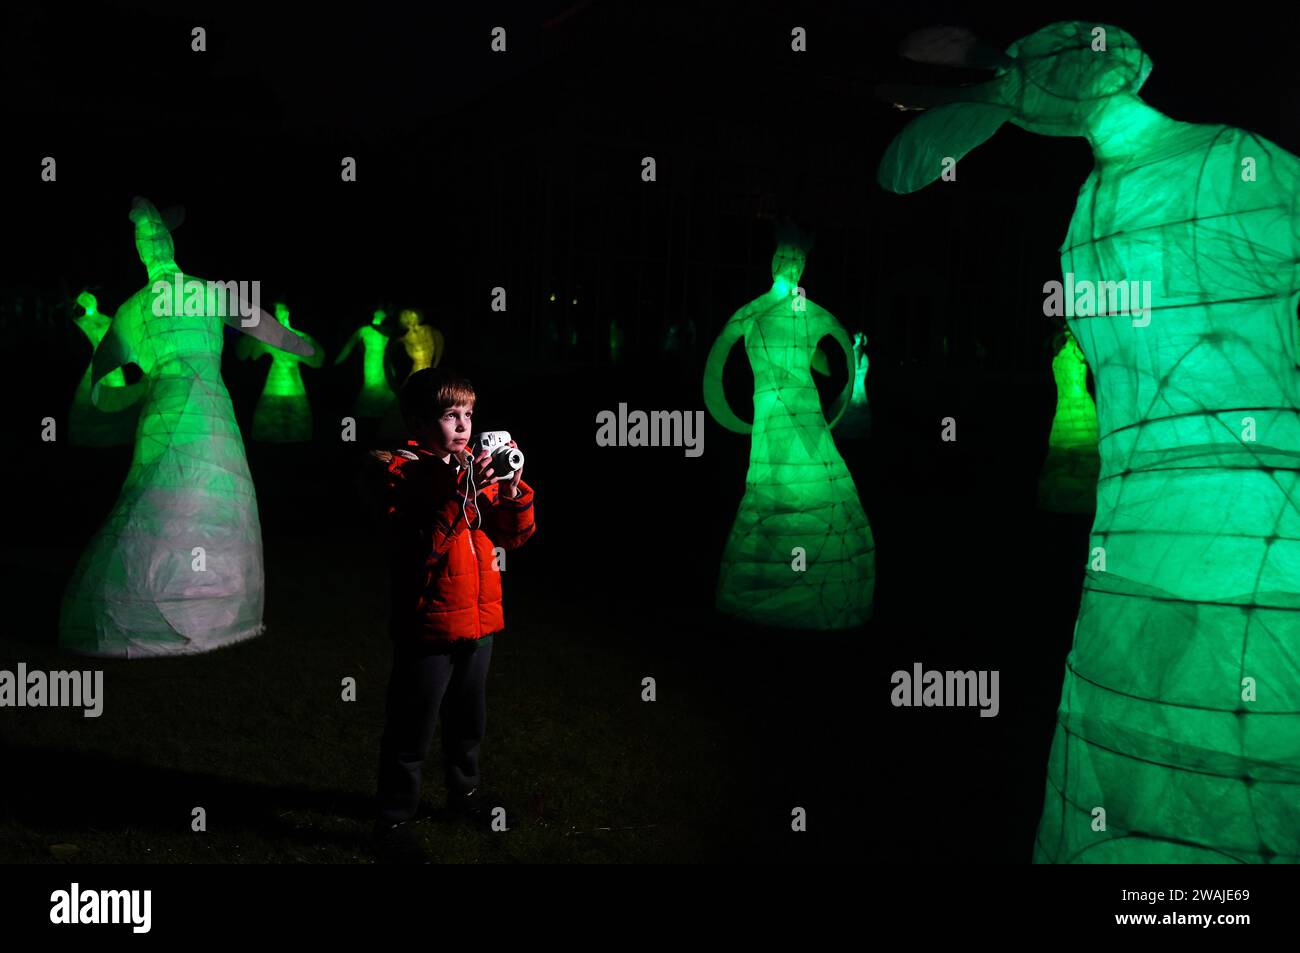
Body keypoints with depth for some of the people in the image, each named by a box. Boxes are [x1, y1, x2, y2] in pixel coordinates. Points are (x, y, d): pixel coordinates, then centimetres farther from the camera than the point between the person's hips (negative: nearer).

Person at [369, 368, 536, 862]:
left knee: (469, 718, 23)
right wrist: (461, 492, -30)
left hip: (479, 619, 7)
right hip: (428, 623, -6)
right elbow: (415, 545, -25)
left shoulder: (474, 466, 7)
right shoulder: (399, 470, -12)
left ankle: (464, 790, 43)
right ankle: (393, 819, 18)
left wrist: (513, 485, -9)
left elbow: (513, 535, 7)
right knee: (411, 731, 3)